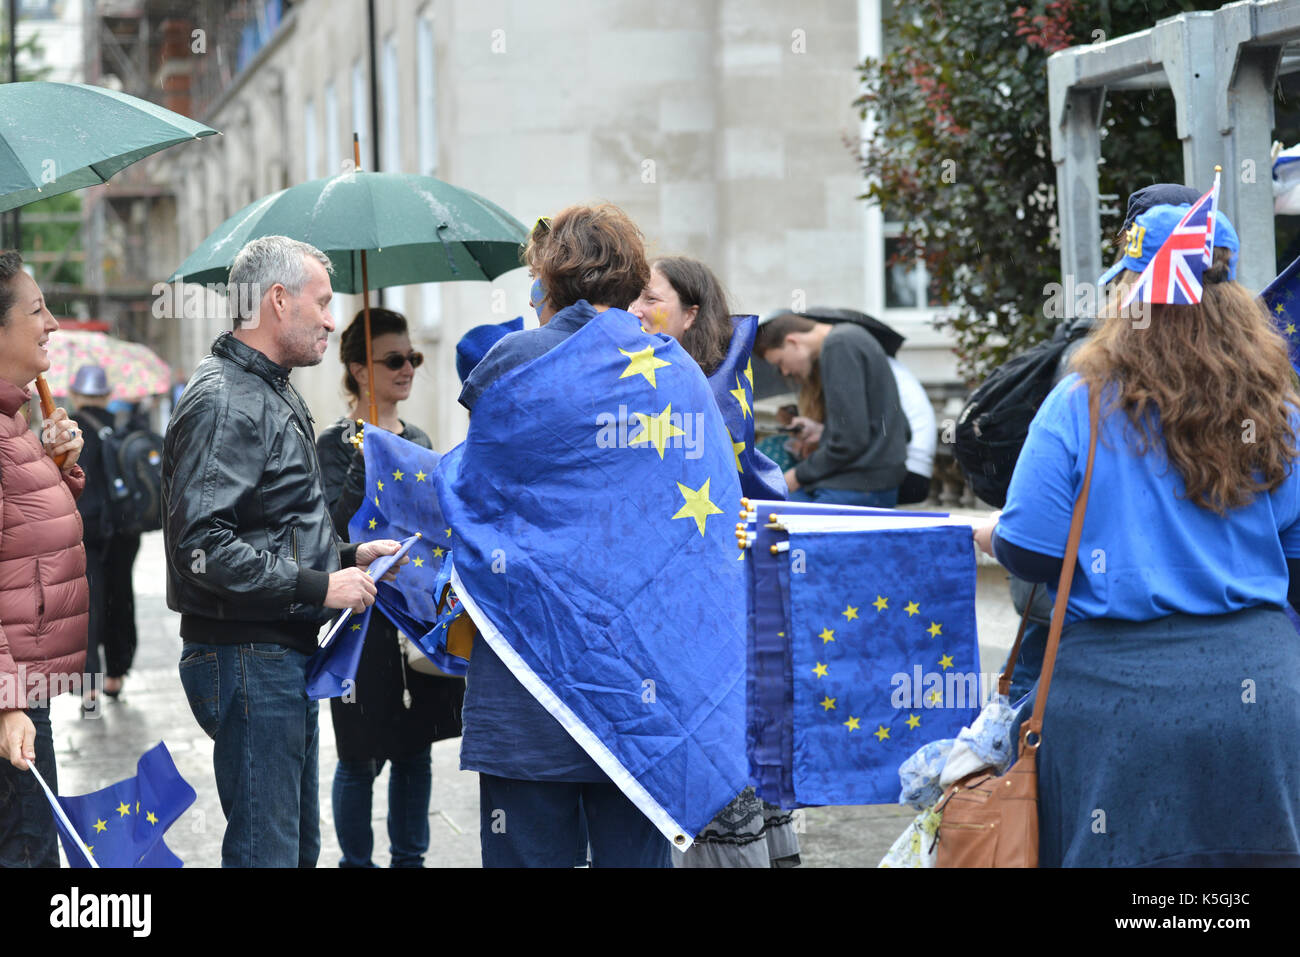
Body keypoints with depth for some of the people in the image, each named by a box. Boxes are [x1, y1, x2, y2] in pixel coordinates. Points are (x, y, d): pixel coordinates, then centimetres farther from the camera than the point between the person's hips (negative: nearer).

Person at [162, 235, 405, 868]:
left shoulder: (273, 393, 19)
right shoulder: (222, 401, -15)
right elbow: (200, 545, -25)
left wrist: (346, 556, 14)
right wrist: (318, 586, -21)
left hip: (286, 656, 11)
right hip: (246, 657, -11)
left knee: (298, 840, 16)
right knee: (266, 849, -8)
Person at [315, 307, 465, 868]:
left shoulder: (418, 442, 12)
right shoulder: (338, 445, -7)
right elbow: (339, 527, -19)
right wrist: (367, 460, -27)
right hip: (367, 618, -6)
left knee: (416, 750, 11)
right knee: (363, 758, 1)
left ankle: (409, 858, 22)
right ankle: (356, 861, 14)